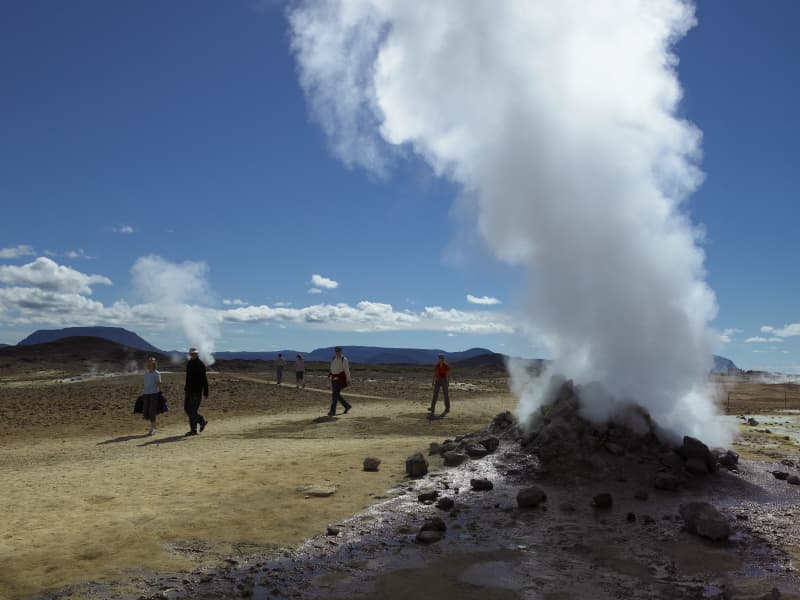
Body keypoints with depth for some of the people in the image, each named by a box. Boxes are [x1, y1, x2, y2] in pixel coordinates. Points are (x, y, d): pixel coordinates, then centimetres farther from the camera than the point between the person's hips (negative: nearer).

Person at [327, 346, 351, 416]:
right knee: (337, 395, 10)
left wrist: (348, 380, -13)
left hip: (340, 379, -7)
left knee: (335, 395, -12)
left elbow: (347, 370, -10)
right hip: (334, 379, 7)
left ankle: (332, 411, -9)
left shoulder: (344, 360, -7)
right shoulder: (334, 359, 13)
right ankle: (347, 406, 27)